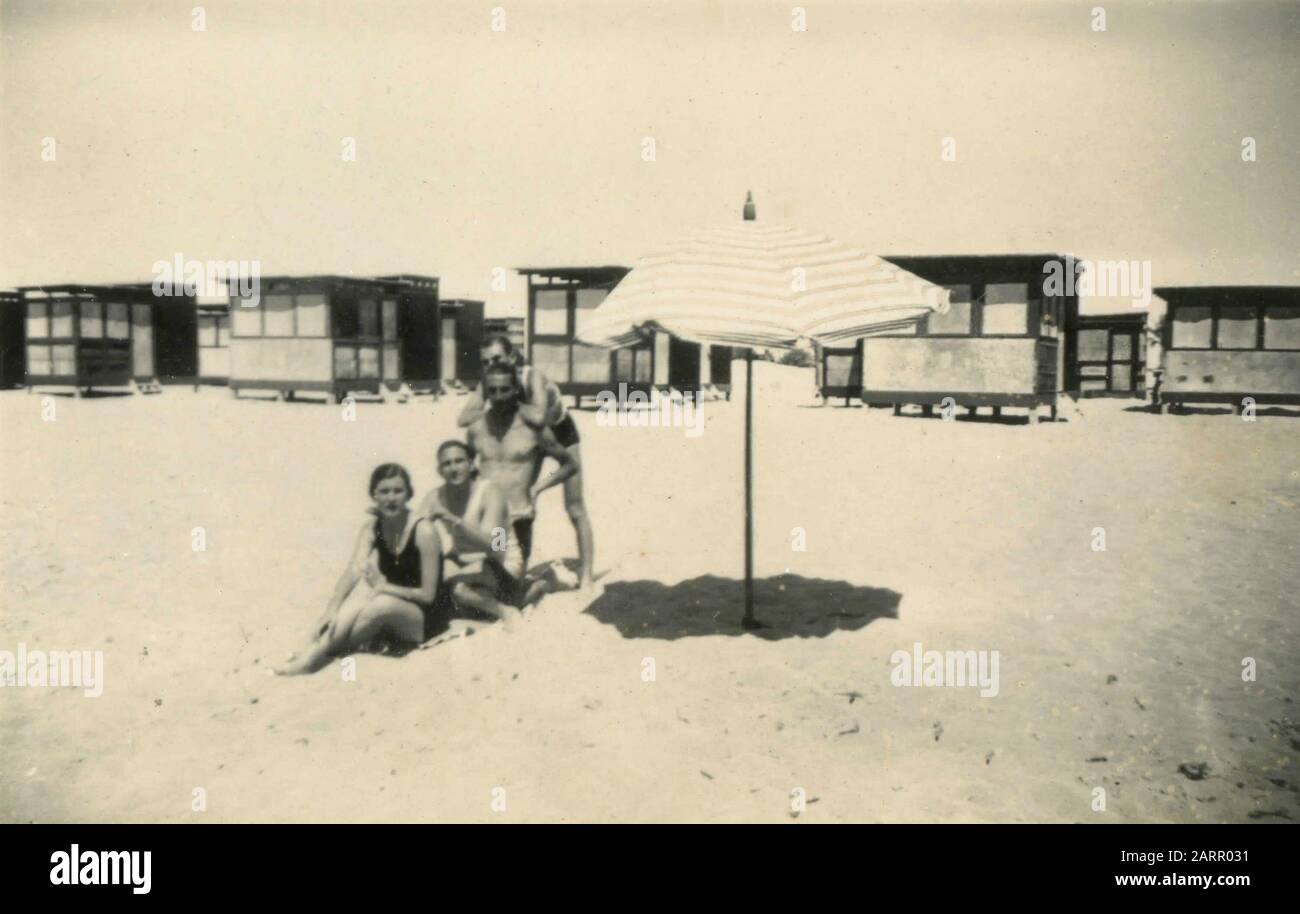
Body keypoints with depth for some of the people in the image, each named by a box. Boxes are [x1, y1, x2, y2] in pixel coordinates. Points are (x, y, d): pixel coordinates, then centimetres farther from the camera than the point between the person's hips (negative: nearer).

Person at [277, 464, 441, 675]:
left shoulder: (424, 531, -17)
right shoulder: (371, 528, 0)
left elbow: (427, 595, -15)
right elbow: (353, 571, -15)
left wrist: (385, 586, -23)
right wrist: (332, 609, -30)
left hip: (423, 619, -5)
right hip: (386, 621, 5)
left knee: (382, 603, -34)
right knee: (366, 587, -25)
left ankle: (318, 653, -21)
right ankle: (313, 651, -33)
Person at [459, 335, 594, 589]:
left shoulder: (533, 377, -37)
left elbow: (539, 416, -56)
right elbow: (464, 419, -24)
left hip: (561, 433, -6)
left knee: (575, 509, -6)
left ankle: (585, 576, -1)